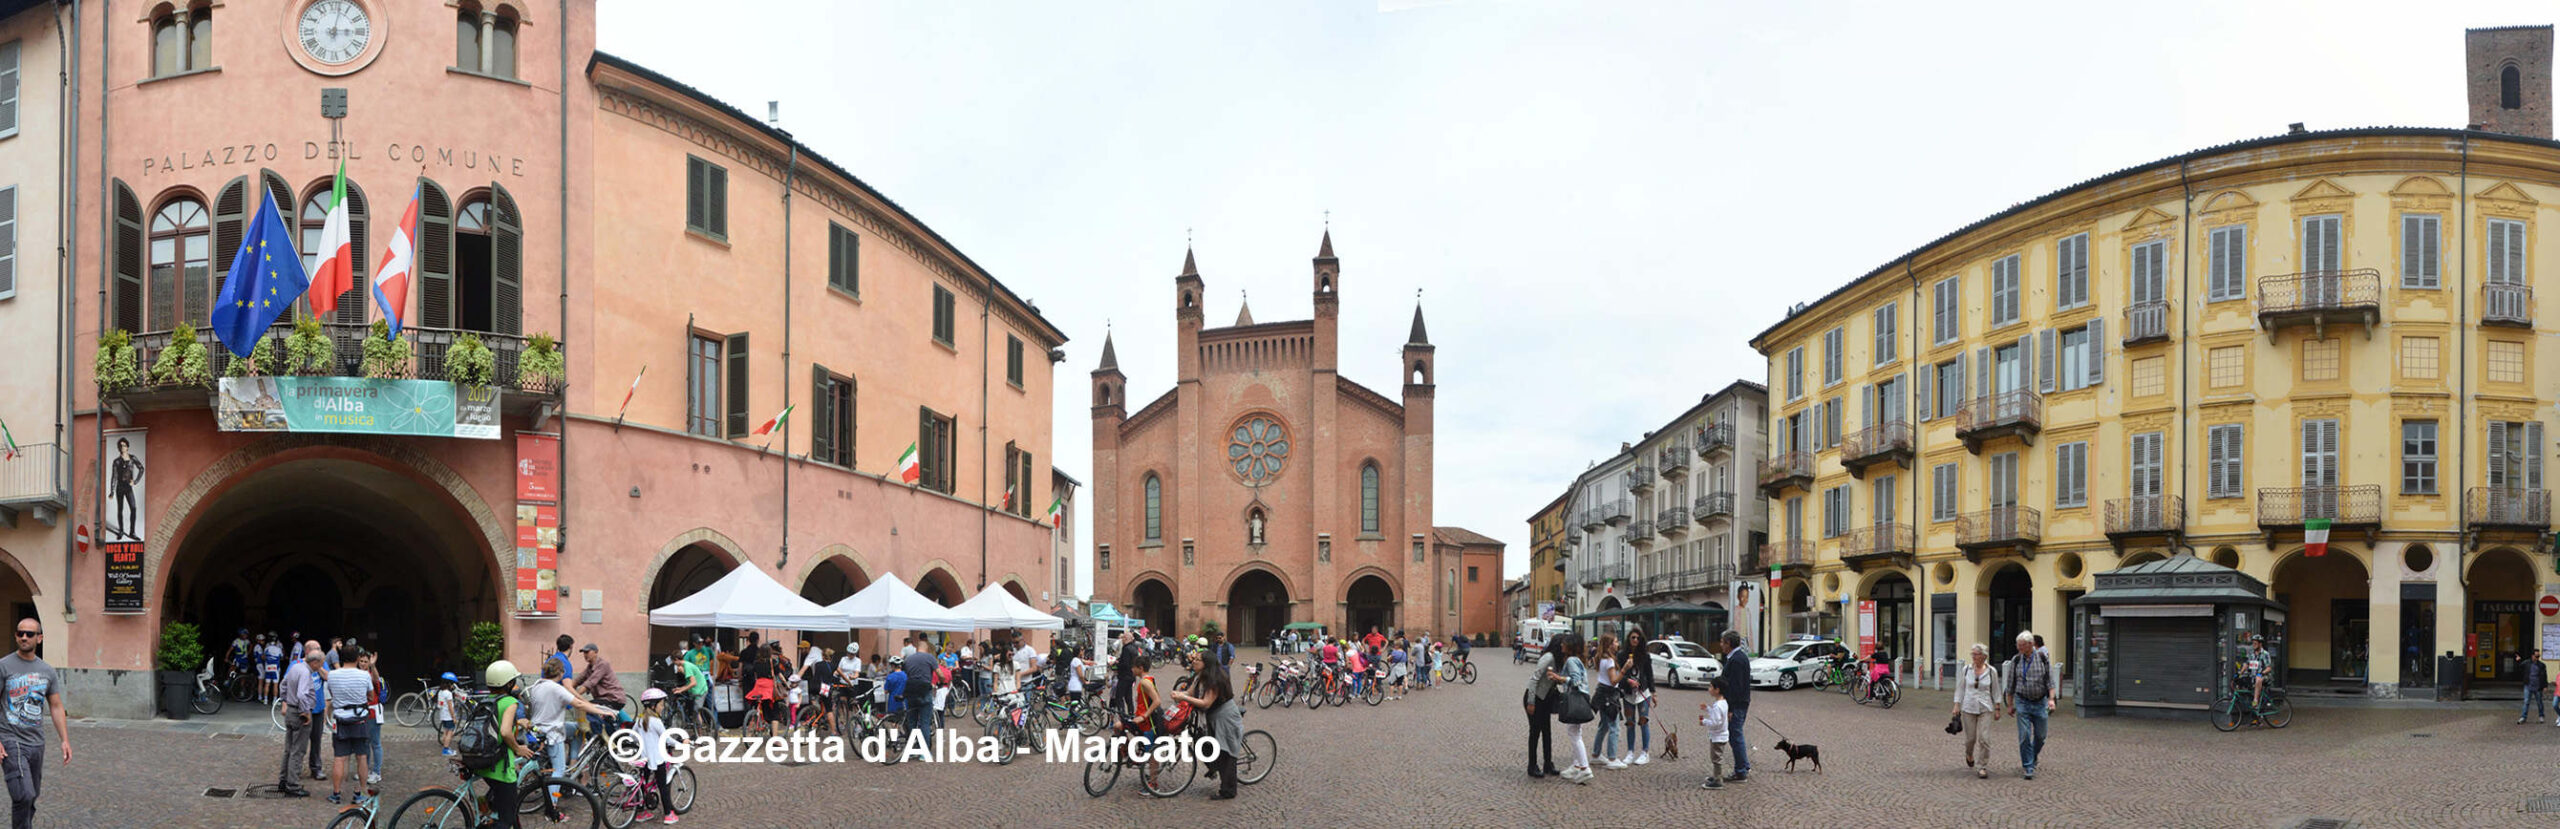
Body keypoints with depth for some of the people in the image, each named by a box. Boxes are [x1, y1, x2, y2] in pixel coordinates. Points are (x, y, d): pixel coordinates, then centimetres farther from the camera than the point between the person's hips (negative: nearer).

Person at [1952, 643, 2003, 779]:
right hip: (1968, 708, 1)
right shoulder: (1966, 670, 1)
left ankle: (1982, 767, 0)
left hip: (1985, 708, -1)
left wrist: (1997, 709, 5)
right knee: (1970, 738, 5)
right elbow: (1960, 689, 6)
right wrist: (1957, 706, 1)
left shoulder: (1991, 672, 0)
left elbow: (1996, 691, 7)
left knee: (1984, 738, -10)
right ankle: (1969, 755, 38)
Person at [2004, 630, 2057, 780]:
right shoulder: (2016, 660, 1)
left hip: (2040, 702, 0)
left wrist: (2051, 699, -11)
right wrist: (2010, 705, 9)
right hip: (2022, 702, 0)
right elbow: (2011, 684, 8)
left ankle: (2033, 758, 34)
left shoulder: (2043, 658, -2)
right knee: (2024, 736, -7)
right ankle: (2028, 768, -1)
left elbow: (2050, 680, 0)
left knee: (2040, 735, 6)